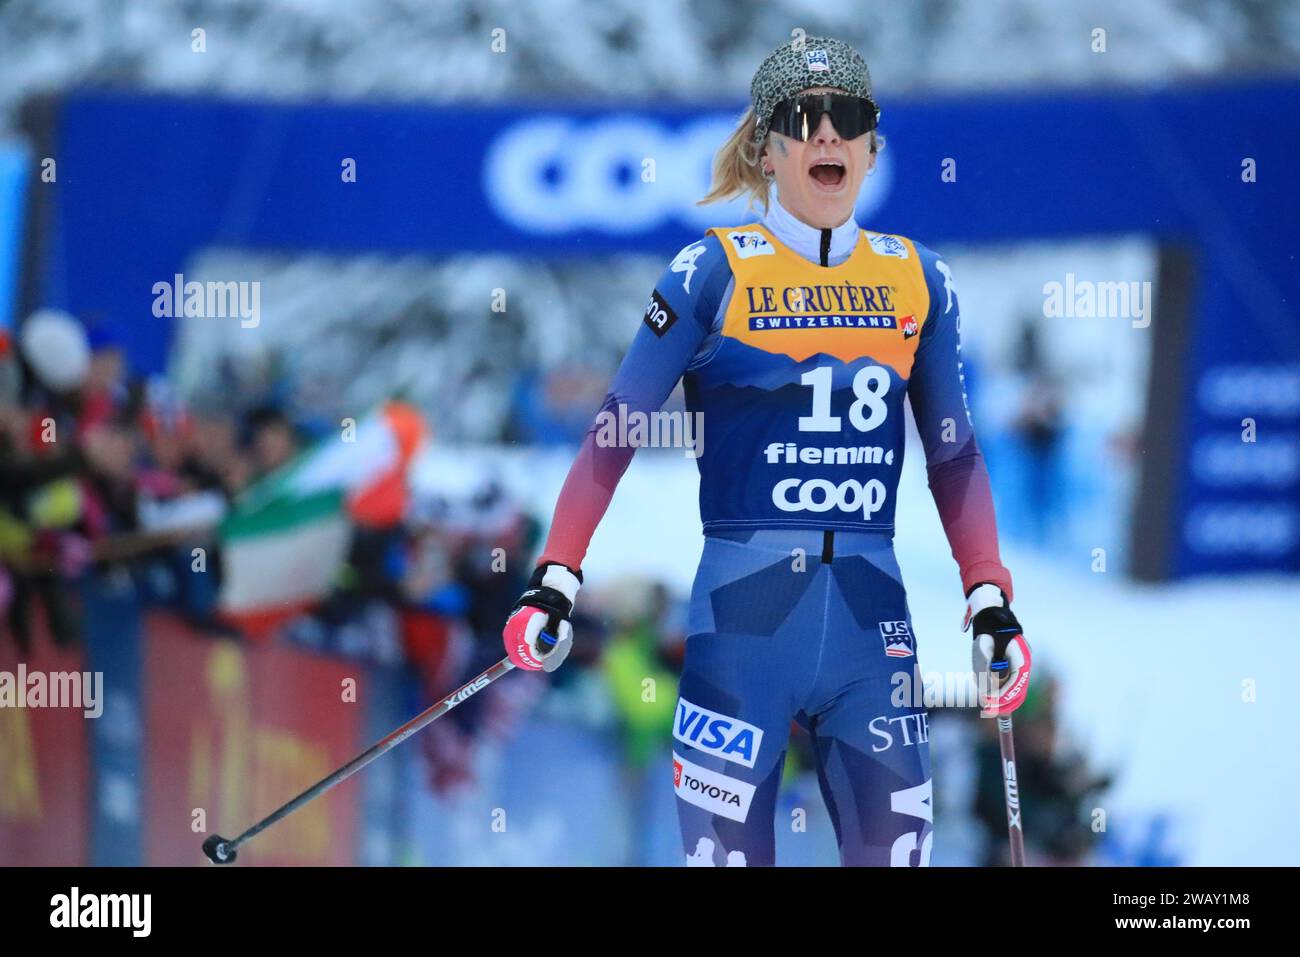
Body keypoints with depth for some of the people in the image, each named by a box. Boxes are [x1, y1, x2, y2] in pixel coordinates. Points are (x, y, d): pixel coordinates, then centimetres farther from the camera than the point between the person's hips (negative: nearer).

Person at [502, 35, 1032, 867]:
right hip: (744, 611, -3)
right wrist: (555, 581, -7)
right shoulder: (715, 272, -1)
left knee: (896, 848, 0)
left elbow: (954, 454, 16)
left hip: (871, 611, 3)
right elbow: (615, 431, 0)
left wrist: (992, 602, 9)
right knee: (727, 848, -2)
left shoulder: (917, 280, 9)